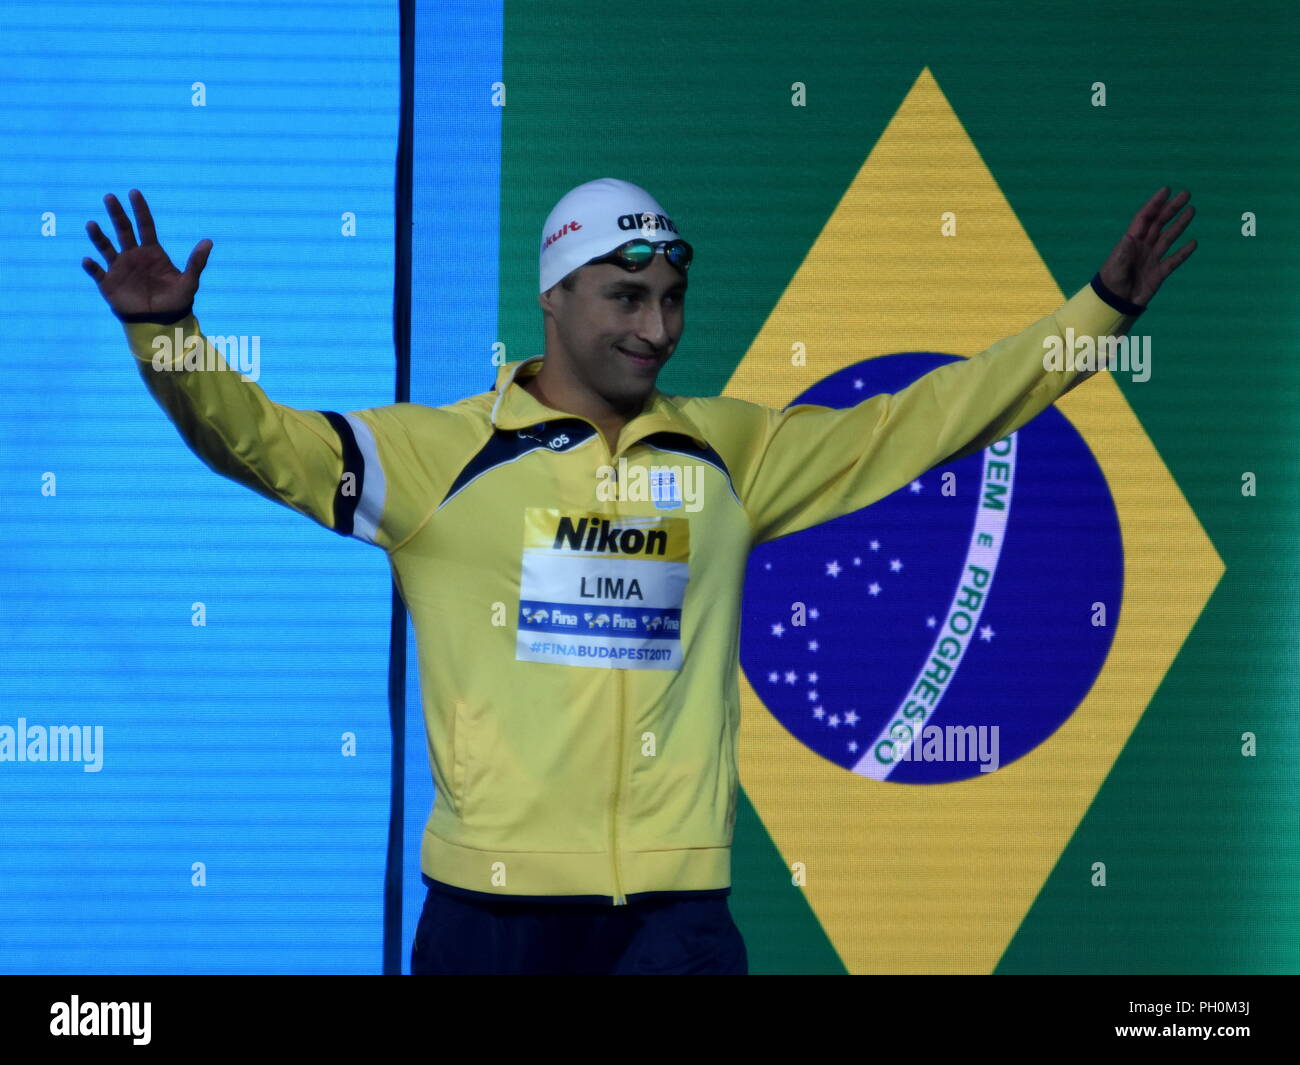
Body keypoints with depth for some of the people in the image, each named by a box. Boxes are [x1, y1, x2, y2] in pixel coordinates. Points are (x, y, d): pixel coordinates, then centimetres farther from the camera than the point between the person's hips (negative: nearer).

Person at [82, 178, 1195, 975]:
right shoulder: (445, 452, 0)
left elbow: (922, 418, 15)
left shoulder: (729, 452, 11)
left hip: (676, 899, 2)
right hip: (493, 901, -2)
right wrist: (166, 333, -25)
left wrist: (1100, 311, 12)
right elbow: (262, 439, -7)